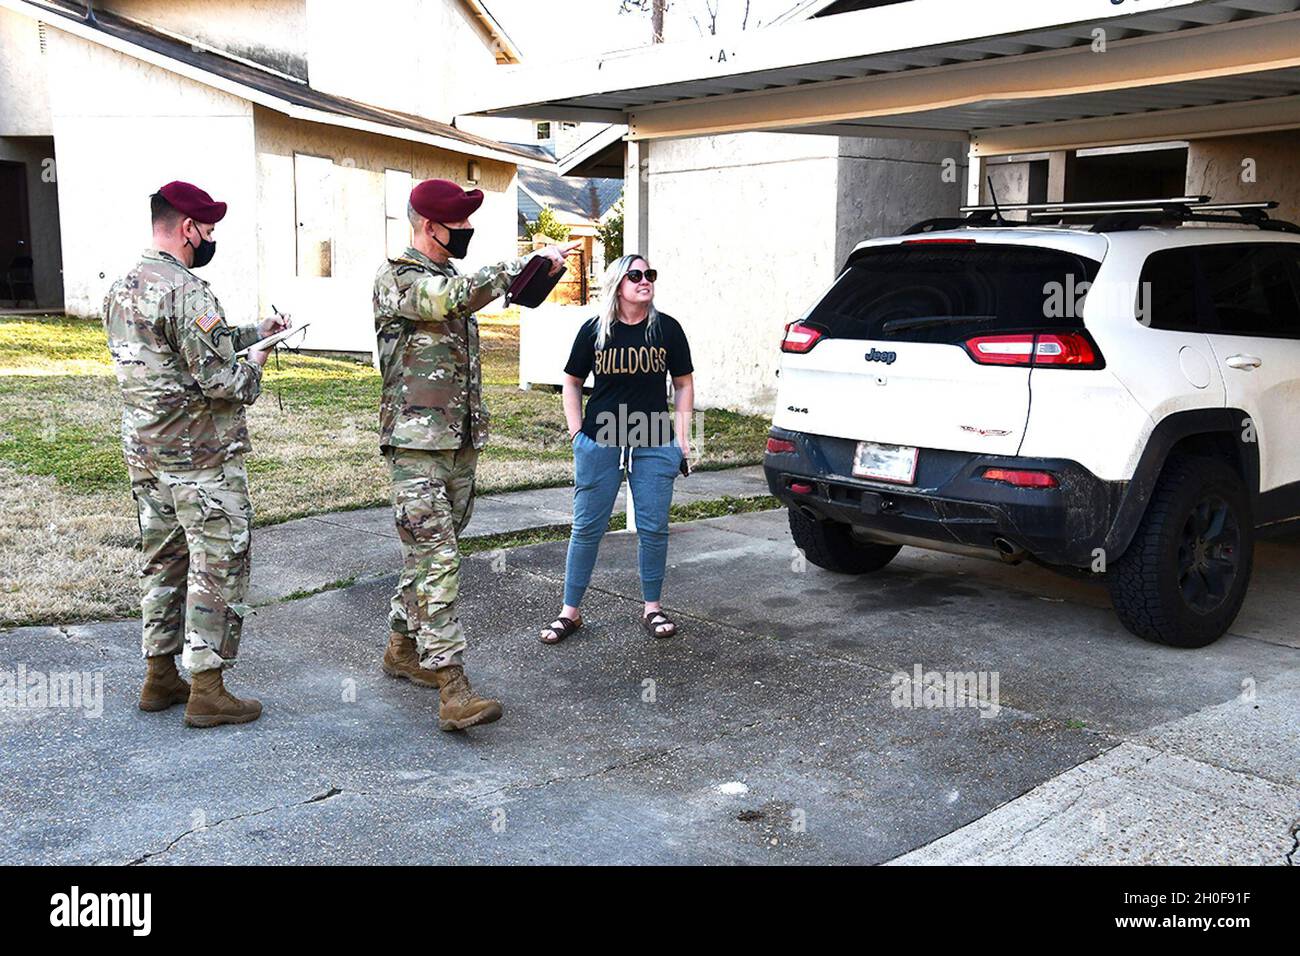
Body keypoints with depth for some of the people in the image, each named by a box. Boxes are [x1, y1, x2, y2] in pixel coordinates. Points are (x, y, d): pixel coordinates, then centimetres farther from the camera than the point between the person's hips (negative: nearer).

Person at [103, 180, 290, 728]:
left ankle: (160, 675, 26)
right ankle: (207, 690, 6)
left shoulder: (121, 290, 11)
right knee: (219, 566, 0)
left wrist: (254, 331, 18)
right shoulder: (186, 291, -19)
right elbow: (220, 380, -22)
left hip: (144, 454, 9)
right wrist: (255, 364, -2)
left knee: (163, 561, 17)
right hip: (200, 459, -9)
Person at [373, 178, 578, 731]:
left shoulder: (451, 279, 17)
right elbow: (458, 297, -27)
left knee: (430, 554, 16)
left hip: (462, 442, 8)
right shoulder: (395, 280, -10)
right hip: (416, 445, -8)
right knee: (437, 561, -13)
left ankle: (403, 649, 31)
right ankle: (453, 690, -16)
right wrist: (526, 260, -23)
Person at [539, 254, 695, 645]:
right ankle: (570, 610, 15)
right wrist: (577, 431, 3)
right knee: (587, 527, 4)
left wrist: (681, 437, 3)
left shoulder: (666, 328, 2)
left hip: (654, 444, 1)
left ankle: (652, 608, 21)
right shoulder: (595, 330, 0)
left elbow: (684, 383, 9)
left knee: (654, 528, 4)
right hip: (600, 442, -1)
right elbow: (572, 382, 11)